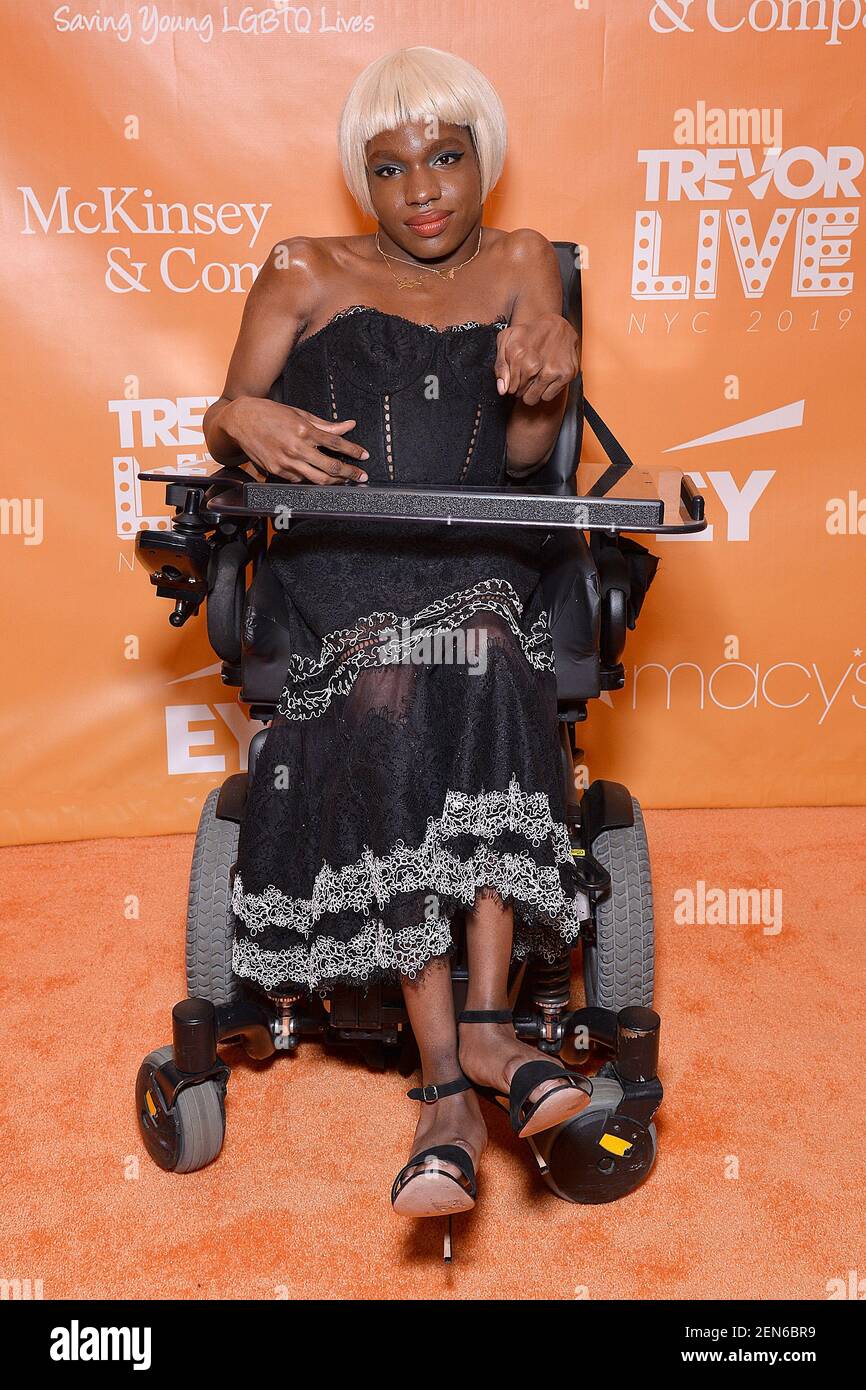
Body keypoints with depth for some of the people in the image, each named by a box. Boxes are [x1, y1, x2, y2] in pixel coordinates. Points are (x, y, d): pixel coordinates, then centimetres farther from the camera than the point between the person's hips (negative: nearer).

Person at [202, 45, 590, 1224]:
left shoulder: (521, 262, 21)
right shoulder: (306, 271, 19)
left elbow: (523, 453, 9)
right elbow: (223, 426, 14)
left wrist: (550, 375, -13)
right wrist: (241, 419, -10)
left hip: (481, 554, 1)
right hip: (340, 559, -1)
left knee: (486, 651, -34)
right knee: (387, 692, -32)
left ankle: (483, 1018, -33)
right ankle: (453, 1075, -31)